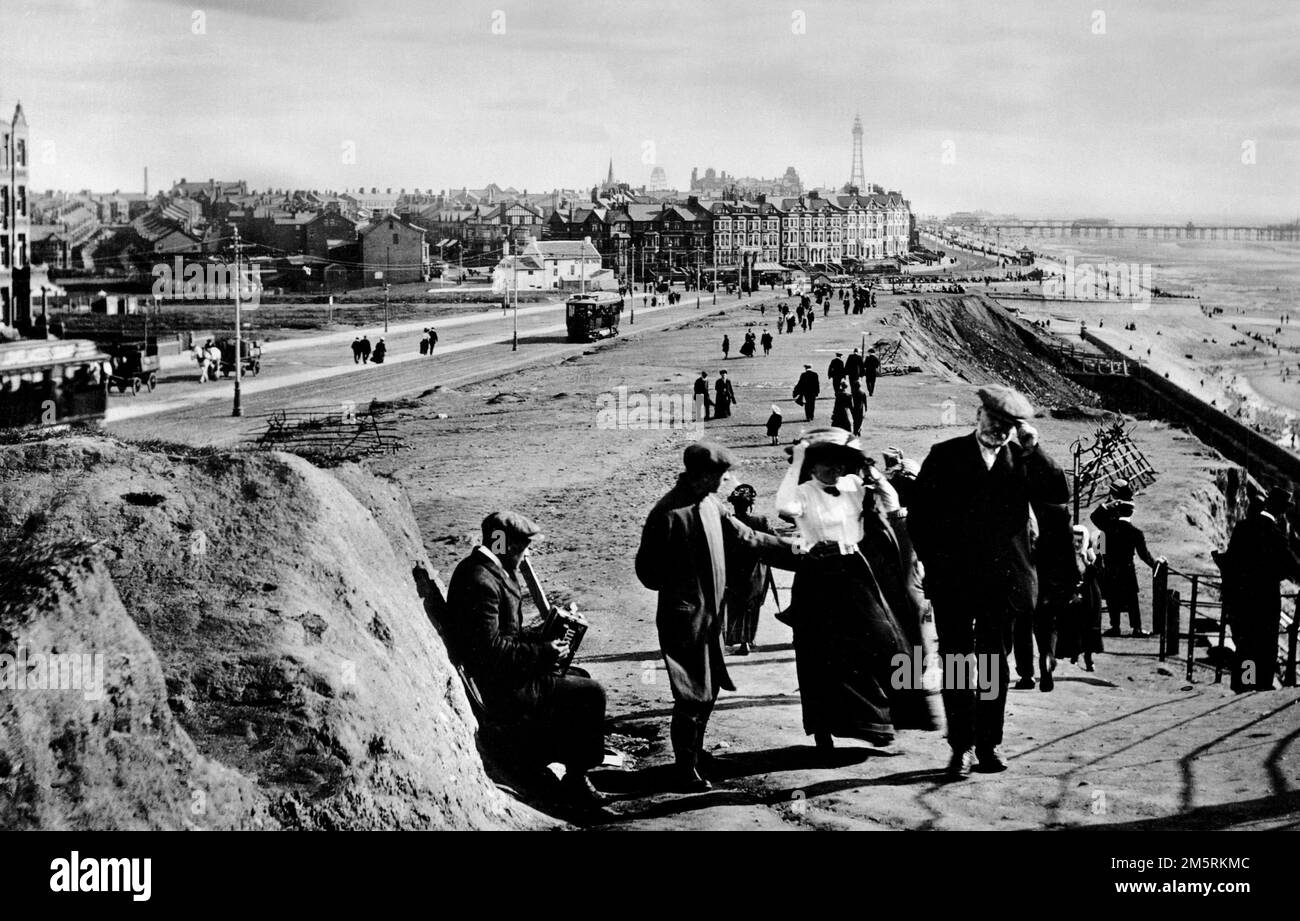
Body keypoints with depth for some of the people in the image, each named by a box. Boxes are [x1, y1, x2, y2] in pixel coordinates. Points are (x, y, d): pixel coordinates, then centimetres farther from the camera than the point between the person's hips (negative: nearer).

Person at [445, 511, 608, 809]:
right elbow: (492, 649, -29)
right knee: (590, 695, -9)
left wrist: (540, 638, 5)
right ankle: (576, 778, 2)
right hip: (500, 689, -11)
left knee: (578, 678, 22)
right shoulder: (481, 583, -26)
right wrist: (542, 653, -21)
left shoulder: (489, 569, 9)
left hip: (505, 672, 11)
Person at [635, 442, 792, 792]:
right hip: (683, 618, -8)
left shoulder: (711, 505, 7)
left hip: (712, 615, 8)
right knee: (692, 695, -4)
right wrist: (680, 587, -10)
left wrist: (795, 551, 15)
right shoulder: (667, 513, -18)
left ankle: (695, 754, 29)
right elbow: (647, 570, -14)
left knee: (709, 690, 15)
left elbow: (746, 537, 15)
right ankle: (686, 772, 6)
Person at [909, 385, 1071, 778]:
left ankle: (989, 744, 16)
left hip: (1003, 580, 2)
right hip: (953, 581, -2)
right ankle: (962, 747, 4)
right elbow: (918, 514, 2)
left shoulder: (1022, 459, 7)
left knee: (995, 665, 8)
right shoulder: (945, 456, 2)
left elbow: (1059, 494, -5)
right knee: (956, 664, -1)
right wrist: (935, 562, -4)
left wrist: (1034, 449, -12)